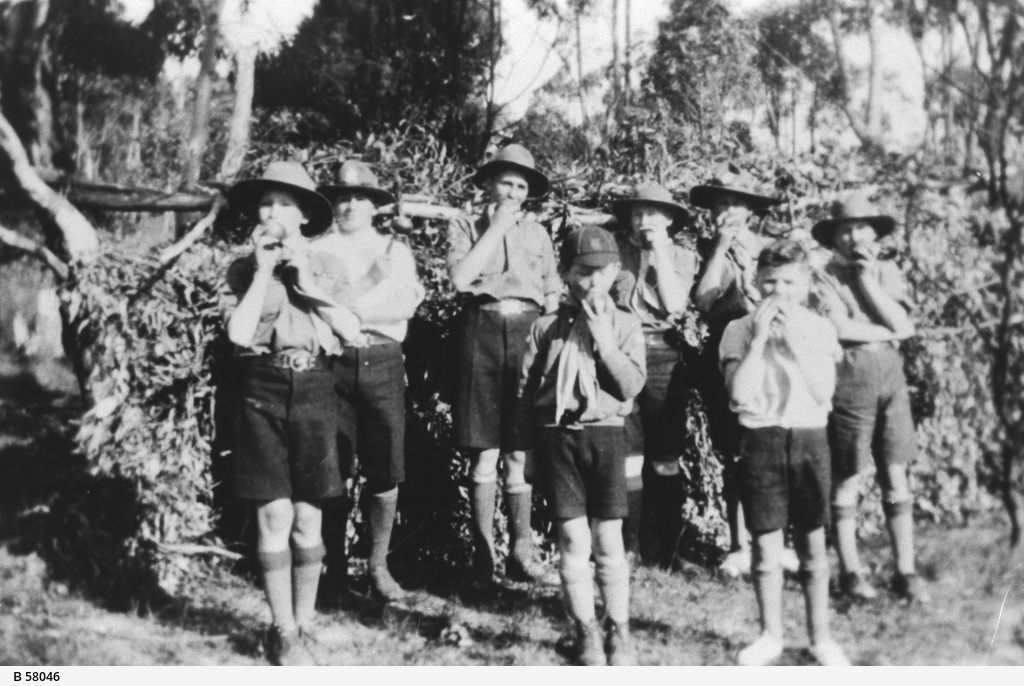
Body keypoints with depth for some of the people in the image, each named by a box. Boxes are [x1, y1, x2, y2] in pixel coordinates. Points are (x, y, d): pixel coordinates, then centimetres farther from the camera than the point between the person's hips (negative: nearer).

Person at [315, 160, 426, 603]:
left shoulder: (394, 251, 15)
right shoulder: (318, 250, 13)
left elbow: (406, 302, -2)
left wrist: (349, 309, -11)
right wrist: (363, 312, -15)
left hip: (382, 362, 1)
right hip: (332, 360, -1)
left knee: (385, 471, 0)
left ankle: (378, 565, 12)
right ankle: (332, 562, 10)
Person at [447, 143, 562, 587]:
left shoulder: (537, 233, 17)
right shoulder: (465, 226, 7)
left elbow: (554, 289, 18)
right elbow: (460, 279, -10)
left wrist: (549, 312, -2)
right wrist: (495, 227, -6)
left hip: (529, 333, 2)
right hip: (483, 332, -2)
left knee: (521, 451, 1)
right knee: (484, 452, -3)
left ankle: (521, 552, 6)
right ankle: (483, 553, 4)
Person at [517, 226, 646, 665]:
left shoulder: (625, 324, 6)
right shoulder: (546, 327, 6)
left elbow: (632, 385, -5)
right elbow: (526, 390, 8)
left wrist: (603, 340, -12)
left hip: (605, 434, 0)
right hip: (557, 436, 0)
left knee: (609, 540, 2)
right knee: (573, 539, 1)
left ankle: (618, 631, 12)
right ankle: (586, 632, 12)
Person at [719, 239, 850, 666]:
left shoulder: (818, 329, 1)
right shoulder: (739, 330, -2)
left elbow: (824, 391, -9)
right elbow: (739, 394, -13)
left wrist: (795, 339, -15)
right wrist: (759, 339, -17)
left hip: (809, 439, 1)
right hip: (760, 441, -1)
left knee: (813, 544, 8)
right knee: (766, 544, 4)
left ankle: (820, 636, 21)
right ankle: (770, 635, 20)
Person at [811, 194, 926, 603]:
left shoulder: (887, 272, 13)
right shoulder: (826, 277, -1)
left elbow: (900, 321, -1)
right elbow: (841, 329, -14)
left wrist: (867, 278, -4)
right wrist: (889, 333, -4)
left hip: (890, 377, 4)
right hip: (848, 380, -4)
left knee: (896, 475, 4)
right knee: (848, 478, 2)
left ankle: (905, 572, 11)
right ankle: (850, 572, 13)